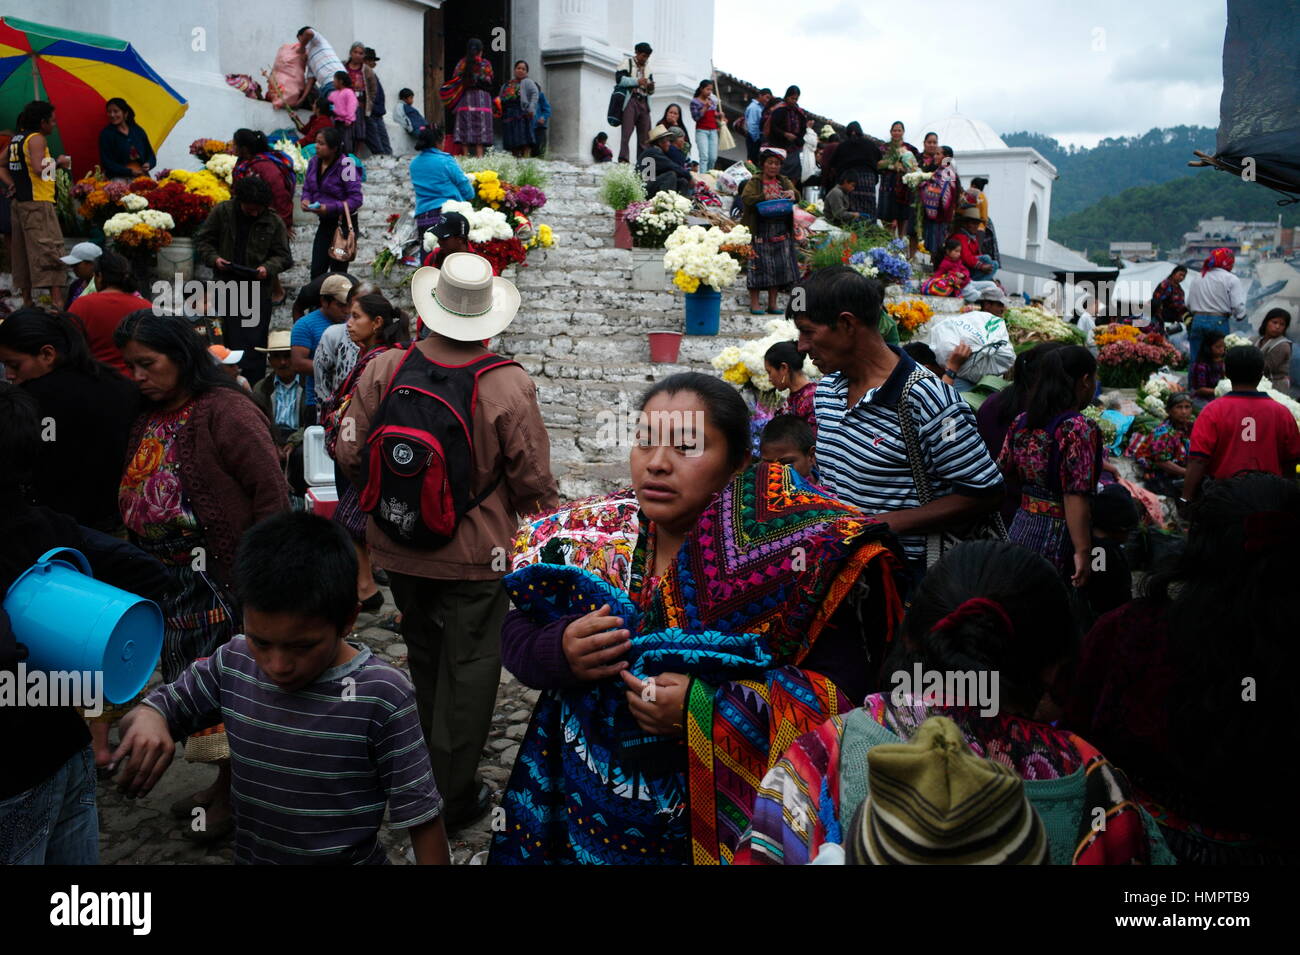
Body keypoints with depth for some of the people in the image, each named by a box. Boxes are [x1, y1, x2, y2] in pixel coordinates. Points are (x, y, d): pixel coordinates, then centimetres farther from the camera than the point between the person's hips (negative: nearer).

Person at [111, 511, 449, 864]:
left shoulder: (381, 698, -25)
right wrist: (146, 720, -21)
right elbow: (160, 706, 0)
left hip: (349, 858, -4)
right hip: (249, 855, 4)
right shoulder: (233, 664, -12)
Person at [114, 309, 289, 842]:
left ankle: (237, 796, 20)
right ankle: (225, 783, 33)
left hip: (224, 578, -8)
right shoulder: (149, 419, 10)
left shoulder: (225, 411, -15)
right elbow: (133, 497, 17)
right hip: (171, 580, 8)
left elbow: (270, 491, -18)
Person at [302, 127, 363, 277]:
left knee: (338, 270, 5)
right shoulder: (314, 161, 0)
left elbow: (356, 199, -21)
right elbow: (307, 188, 13)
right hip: (325, 223, 6)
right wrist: (306, 200, -10)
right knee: (316, 269, 7)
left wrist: (329, 208, -28)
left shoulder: (345, 165, -21)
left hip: (343, 224, -6)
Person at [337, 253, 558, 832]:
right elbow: (534, 482, -14)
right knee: (469, 666, 11)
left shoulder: (383, 369, -11)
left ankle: (427, 774, 45)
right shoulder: (508, 386, -20)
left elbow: (349, 455, -3)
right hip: (475, 553, -4)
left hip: (399, 548, 4)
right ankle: (453, 796, 21)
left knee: (424, 657, 24)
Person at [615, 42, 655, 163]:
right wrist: (637, 81, -13)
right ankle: (623, 159, -17)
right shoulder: (627, 63, 8)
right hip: (630, 100, -6)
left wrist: (651, 88, 3)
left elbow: (650, 91, 27)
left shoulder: (647, 69, 24)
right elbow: (619, 78, -8)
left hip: (644, 102, 6)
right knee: (627, 131, -14)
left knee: (645, 134, 0)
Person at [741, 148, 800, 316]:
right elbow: (745, 198, -12)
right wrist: (764, 197, -27)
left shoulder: (784, 182, 17)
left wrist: (792, 193, -22)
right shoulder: (755, 182, 4)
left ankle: (772, 303, 10)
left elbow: (796, 196, 2)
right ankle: (754, 304, -2)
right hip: (760, 231, -4)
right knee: (758, 266, -6)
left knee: (779, 267, 3)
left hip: (781, 231, 4)